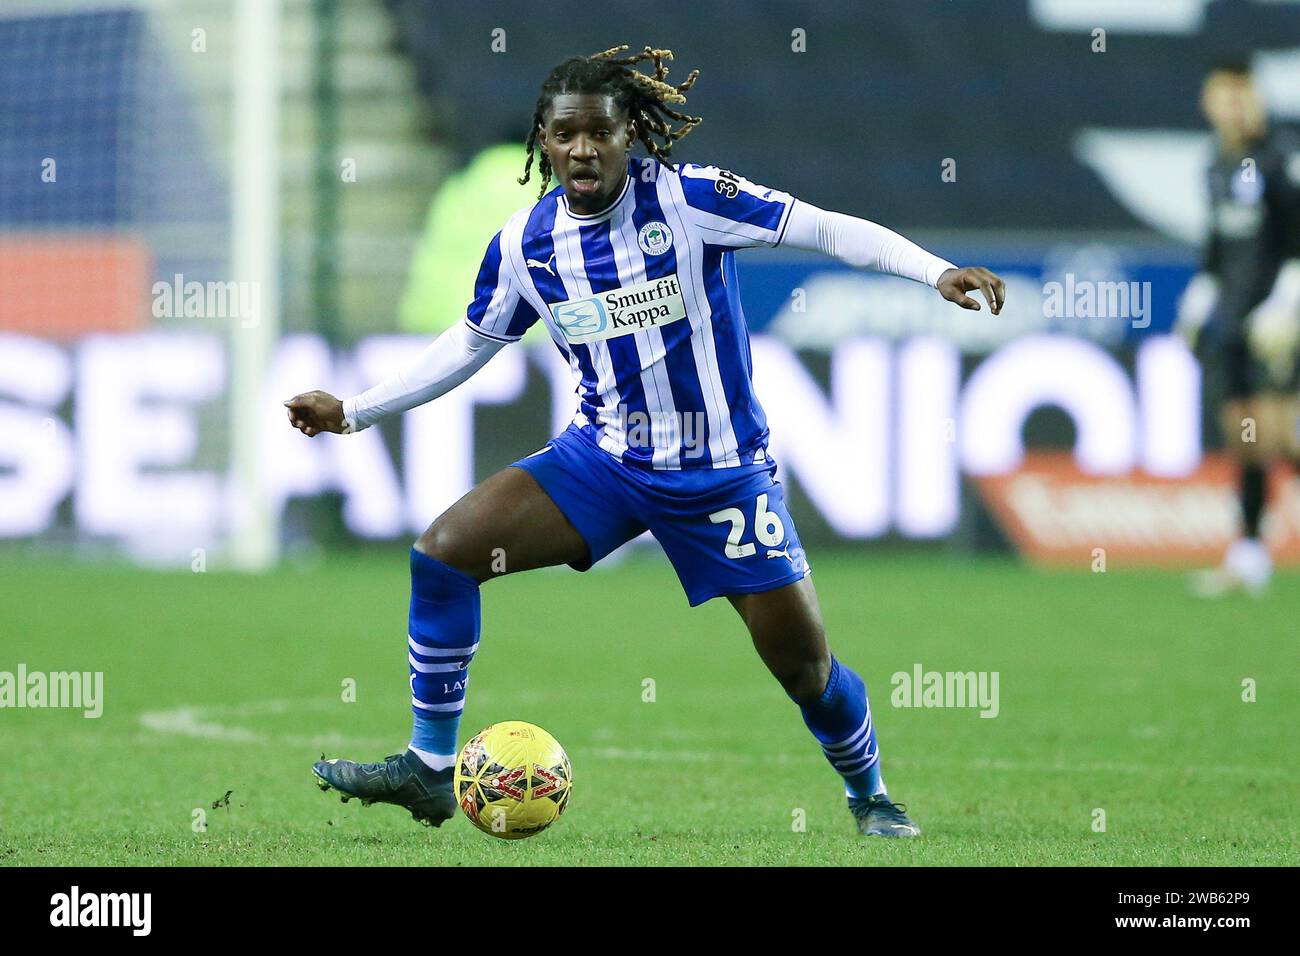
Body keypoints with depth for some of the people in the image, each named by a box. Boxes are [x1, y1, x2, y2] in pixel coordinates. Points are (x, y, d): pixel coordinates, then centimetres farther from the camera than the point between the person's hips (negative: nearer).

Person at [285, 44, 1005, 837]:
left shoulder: (686, 198, -15)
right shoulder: (525, 243, -2)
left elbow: (825, 229, -17)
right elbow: (470, 344, 14)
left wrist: (936, 270, -29)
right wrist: (353, 411, 14)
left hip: (723, 472, -3)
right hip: (605, 459, 3)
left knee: (805, 665, -2)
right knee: (443, 553, -13)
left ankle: (870, 793, 28)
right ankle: (431, 770, -2)